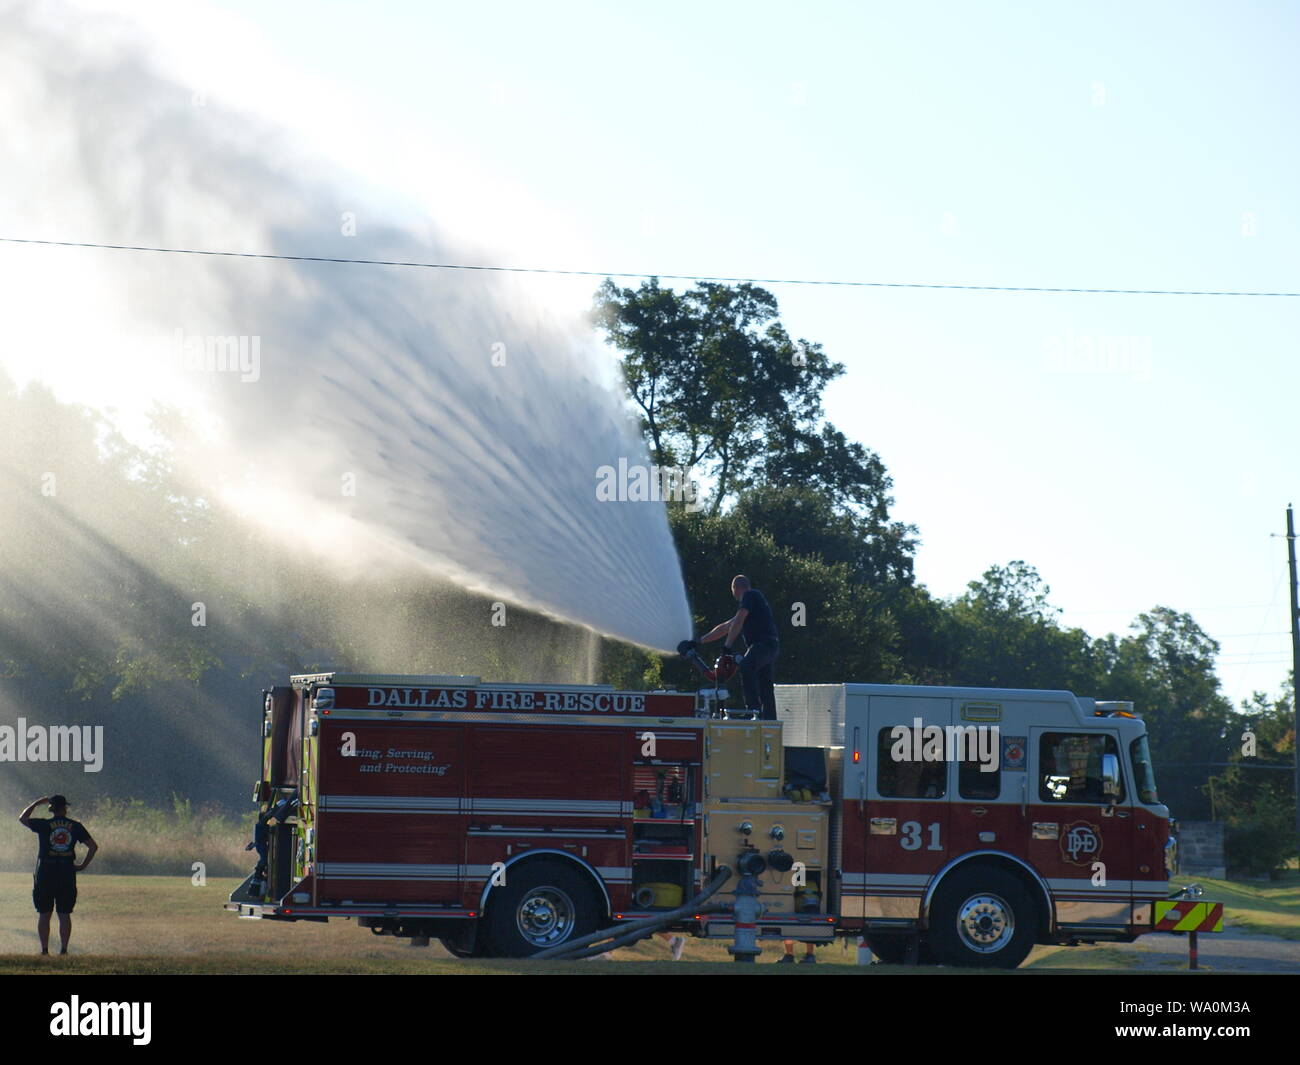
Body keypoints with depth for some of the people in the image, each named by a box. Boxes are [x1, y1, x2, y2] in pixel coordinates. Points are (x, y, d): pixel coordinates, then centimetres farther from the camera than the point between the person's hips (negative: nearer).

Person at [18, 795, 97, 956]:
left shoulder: (44, 825, -3)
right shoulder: (75, 826, 3)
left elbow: (23, 818, 13)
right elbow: (93, 846, 2)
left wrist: (37, 803, 22)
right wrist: (83, 865, 7)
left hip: (45, 873, -2)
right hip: (67, 874, 2)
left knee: (44, 914, 4)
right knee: (65, 915, 5)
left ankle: (44, 949, 0)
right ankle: (63, 949, 0)